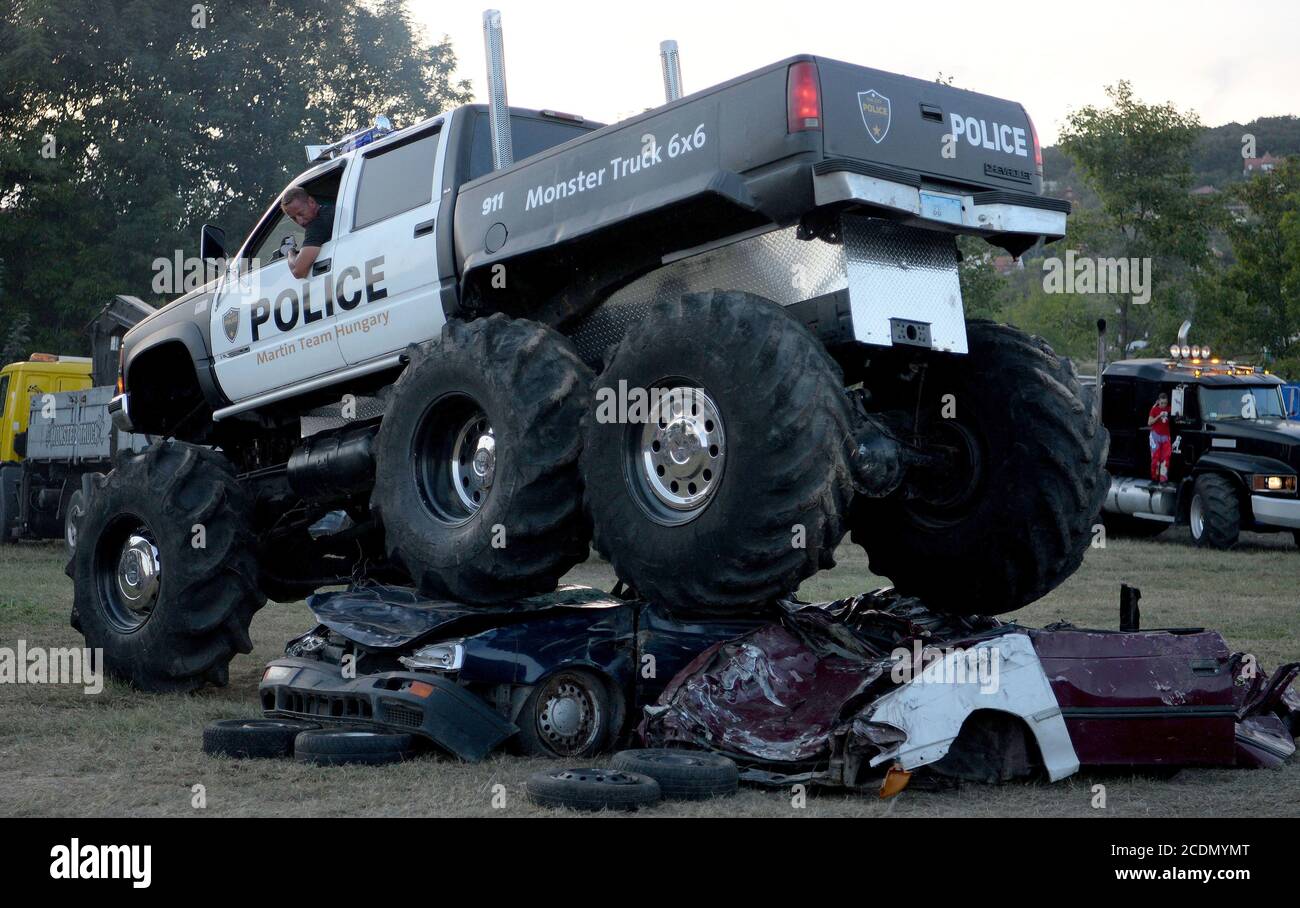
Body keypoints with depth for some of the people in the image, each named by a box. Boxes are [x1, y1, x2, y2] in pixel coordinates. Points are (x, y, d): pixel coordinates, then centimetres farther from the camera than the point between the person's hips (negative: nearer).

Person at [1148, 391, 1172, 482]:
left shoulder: (1169, 410, 4)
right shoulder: (1154, 409, -3)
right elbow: (1149, 423, -6)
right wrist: (1159, 416, -17)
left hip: (1166, 436, 3)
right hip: (1156, 435, -3)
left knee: (1166, 457, -4)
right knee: (1156, 457, 0)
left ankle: (1163, 478, -4)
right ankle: (1154, 477, 10)